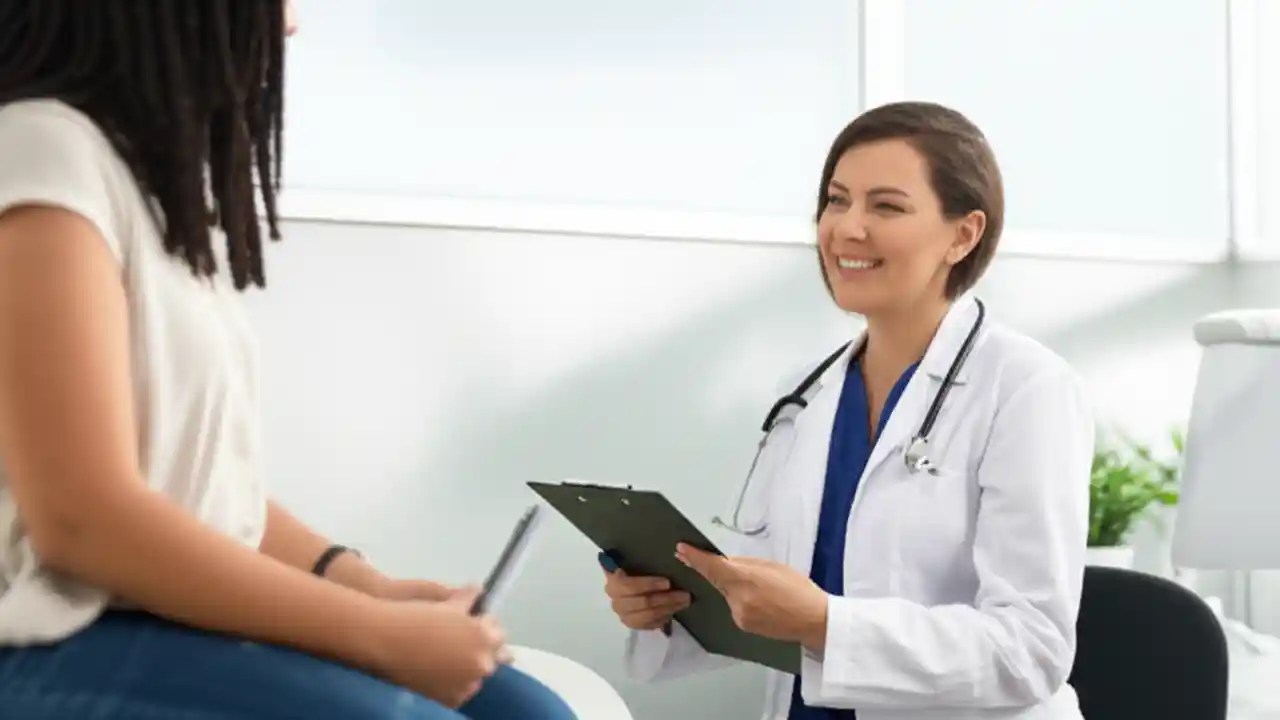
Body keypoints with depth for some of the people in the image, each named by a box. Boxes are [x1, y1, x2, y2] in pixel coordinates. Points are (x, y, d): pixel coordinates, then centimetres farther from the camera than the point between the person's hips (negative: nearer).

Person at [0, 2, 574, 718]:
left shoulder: (159, 165, 16)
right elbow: (85, 519, -21)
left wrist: (362, 583, 1)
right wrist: (381, 635, -17)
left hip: (186, 606, 9)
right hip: (63, 642, -9)